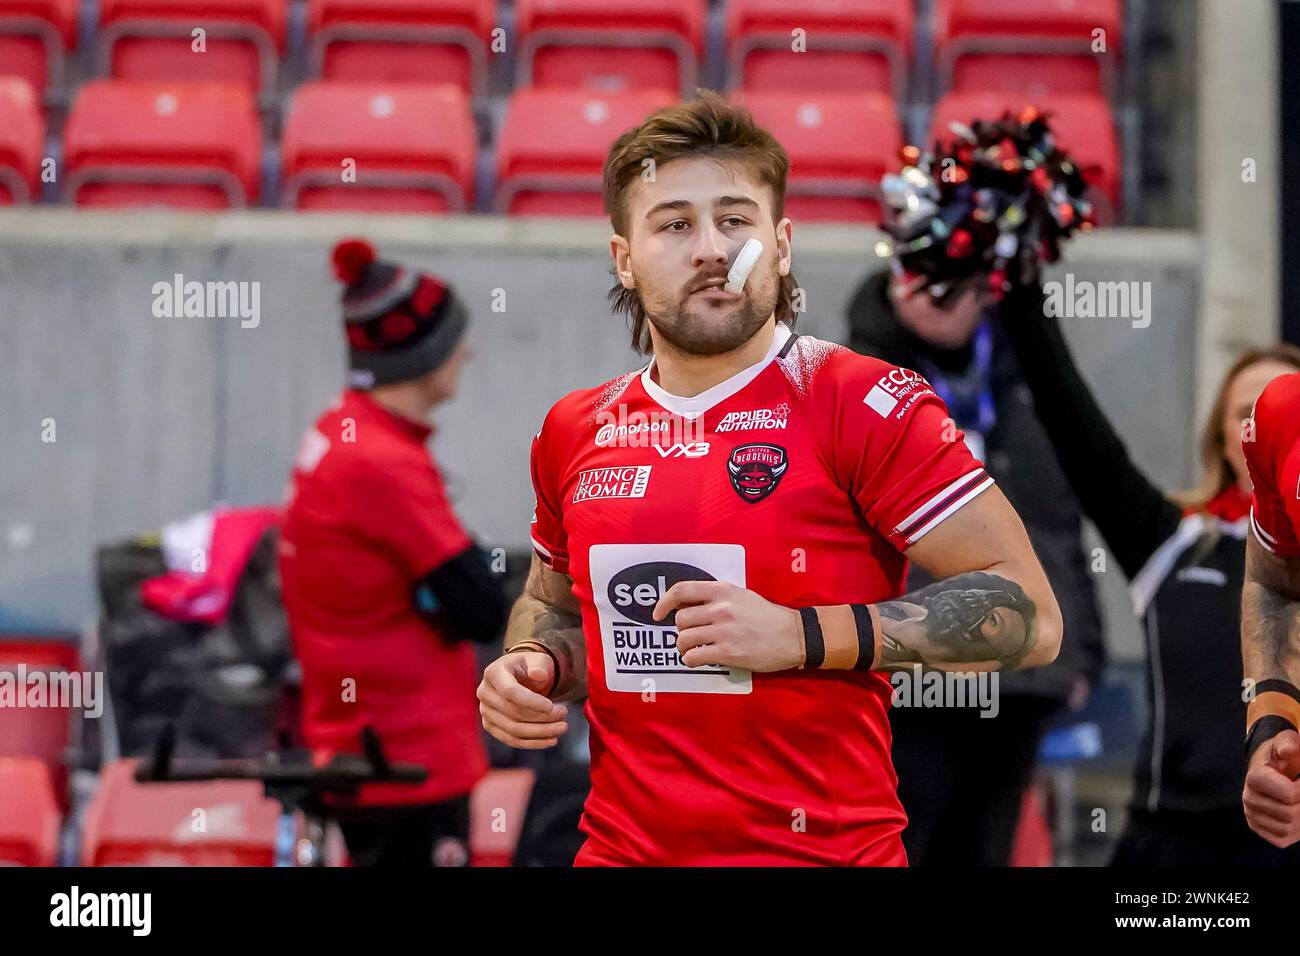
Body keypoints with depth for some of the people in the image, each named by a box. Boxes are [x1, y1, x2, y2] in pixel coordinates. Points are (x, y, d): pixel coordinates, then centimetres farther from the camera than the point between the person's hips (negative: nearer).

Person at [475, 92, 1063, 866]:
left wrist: (802, 635, -20)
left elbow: (1028, 615, -14)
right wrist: (531, 665, 1)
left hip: (823, 849, -4)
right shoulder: (574, 434, 4)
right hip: (621, 845, 4)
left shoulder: (863, 405, -11)